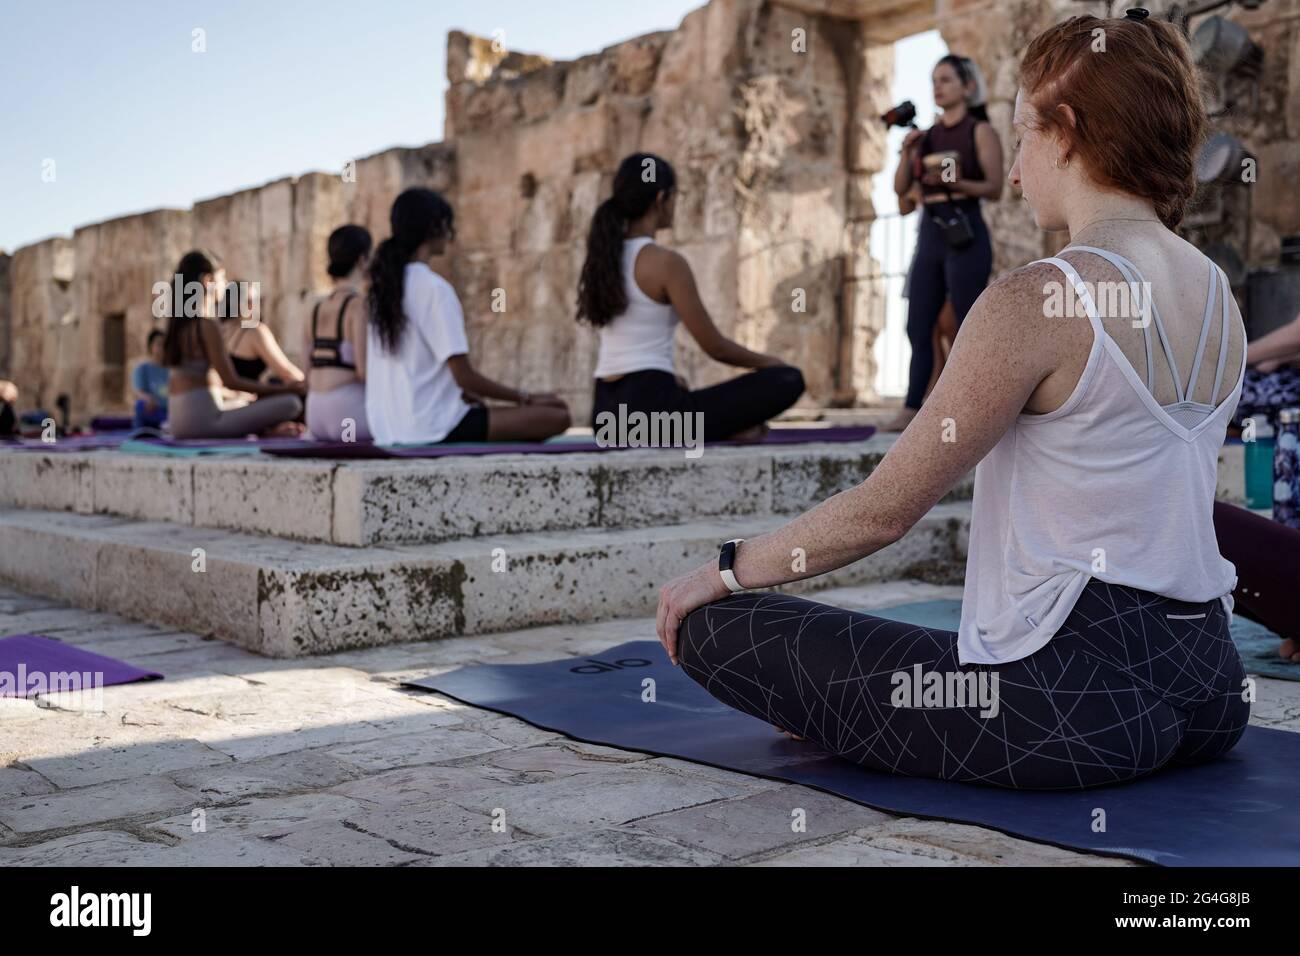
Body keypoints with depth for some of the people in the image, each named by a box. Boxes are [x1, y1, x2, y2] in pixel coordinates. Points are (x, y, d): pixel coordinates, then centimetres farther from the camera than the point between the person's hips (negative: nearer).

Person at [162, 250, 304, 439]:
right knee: (291, 403, -19)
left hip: (177, 422, 9)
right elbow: (231, 381, -14)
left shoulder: (177, 324, 14)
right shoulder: (207, 326, -13)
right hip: (202, 419, -9)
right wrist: (284, 388, -6)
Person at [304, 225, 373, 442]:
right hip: (348, 412, -7)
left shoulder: (317, 308, 13)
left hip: (316, 416, 7)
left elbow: (310, 377, 14)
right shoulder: (359, 304, -10)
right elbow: (364, 369, -18)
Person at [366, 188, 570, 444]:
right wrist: (525, 398, -3)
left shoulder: (383, 286, 11)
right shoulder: (435, 288, -13)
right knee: (557, 416, -11)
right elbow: (464, 376, -14)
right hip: (433, 428, -9)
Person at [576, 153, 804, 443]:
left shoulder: (601, 259, 12)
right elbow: (715, 346, -7)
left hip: (608, 414, 8)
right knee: (789, 381, -6)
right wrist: (767, 362, 12)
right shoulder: (667, 262, -11)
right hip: (651, 411, -8)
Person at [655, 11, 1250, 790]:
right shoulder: (1220, 298, 6)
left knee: (712, 628, -2)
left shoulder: (1036, 302, -19)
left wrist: (727, 570, 2)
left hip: (1075, 703, -8)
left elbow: (883, 510, -14)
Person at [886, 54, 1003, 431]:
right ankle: (911, 410, 7)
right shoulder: (927, 136, 15)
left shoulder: (980, 131, 1)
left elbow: (995, 188, -7)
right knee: (917, 327, 4)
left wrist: (957, 183, -22)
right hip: (929, 235, 6)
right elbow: (900, 188, 10)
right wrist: (906, 152, -4)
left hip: (965, 234, -6)